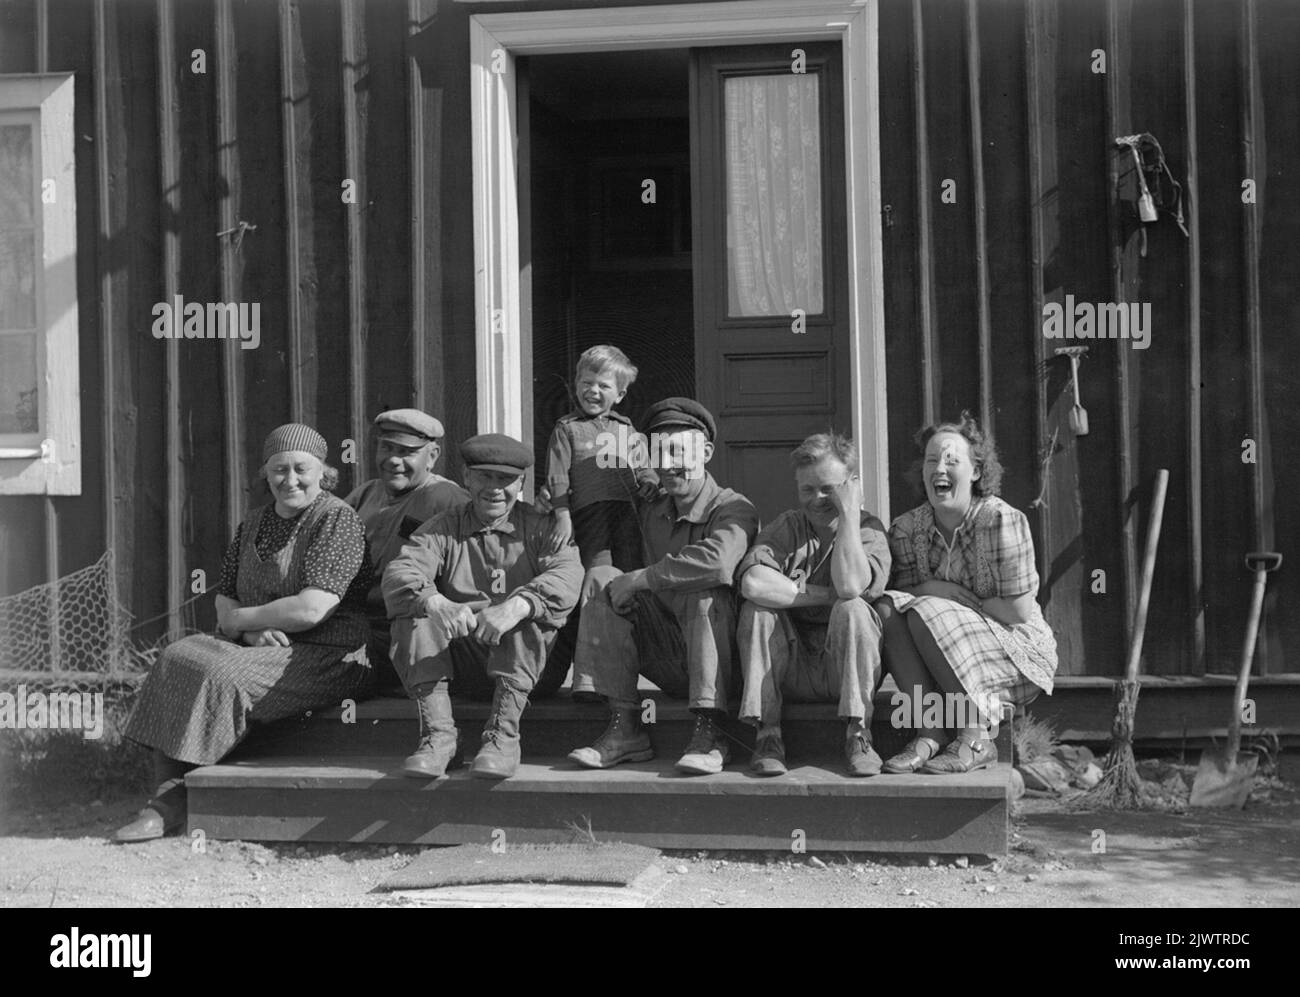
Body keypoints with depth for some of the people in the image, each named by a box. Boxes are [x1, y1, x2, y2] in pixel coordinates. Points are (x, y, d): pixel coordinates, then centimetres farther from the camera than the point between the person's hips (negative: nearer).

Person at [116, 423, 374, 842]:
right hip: (264, 650, 7)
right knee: (177, 657, -17)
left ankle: (178, 797, -16)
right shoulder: (253, 524, 17)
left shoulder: (337, 520, -8)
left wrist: (241, 619, -7)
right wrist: (254, 631, -10)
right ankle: (164, 788, -22)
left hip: (329, 658, -7)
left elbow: (311, 610, -19)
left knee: (221, 675, -27)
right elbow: (224, 602, 13)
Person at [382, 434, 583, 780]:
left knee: (529, 607, -30)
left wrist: (515, 607, -37)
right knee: (413, 612, -21)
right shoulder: (443, 528, 11)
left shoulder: (540, 528, 6)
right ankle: (438, 734, -26)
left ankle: (503, 733, -33)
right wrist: (437, 603, -33)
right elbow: (399, 572, -9)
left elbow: (566, 574, -16)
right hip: (458, 650, 2)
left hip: (524, 656, -2)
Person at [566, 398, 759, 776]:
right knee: (601, 577, -8)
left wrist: (639, 579, -24)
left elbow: (718, 562, -32)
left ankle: (708, 731, -29)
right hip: (667, 666, 6)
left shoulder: (734, 509, -10)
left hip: (723, 657, -6)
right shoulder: (652, 512, 13)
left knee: (705, 591, -32)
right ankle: (624, 727, -16)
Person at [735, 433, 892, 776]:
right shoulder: (786, 526, 3)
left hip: (847, 671, -2)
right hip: (790, 675, 2)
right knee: (758, 608, -21)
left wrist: (849, 514, -19)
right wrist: (826, 596, -19)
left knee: (852, 609, -28)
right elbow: (753, 583, -21)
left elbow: (849, 585, -28)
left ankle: (858, 735, -20)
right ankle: (767, 736, -21)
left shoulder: (869, 529, -3)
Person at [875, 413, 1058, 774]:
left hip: (1021, 654, -5)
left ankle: (976, 738, -20)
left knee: (926, 614, -28)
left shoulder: (1002, 520, -15)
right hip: (943, 660, 5)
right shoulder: (906, 529, 0)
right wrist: (933, 590, -20)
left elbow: (1019, 611, -16)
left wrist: (955, 596, -14)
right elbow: (902, 593, 0)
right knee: (886, 609, -19)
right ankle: (931, 731, -23)